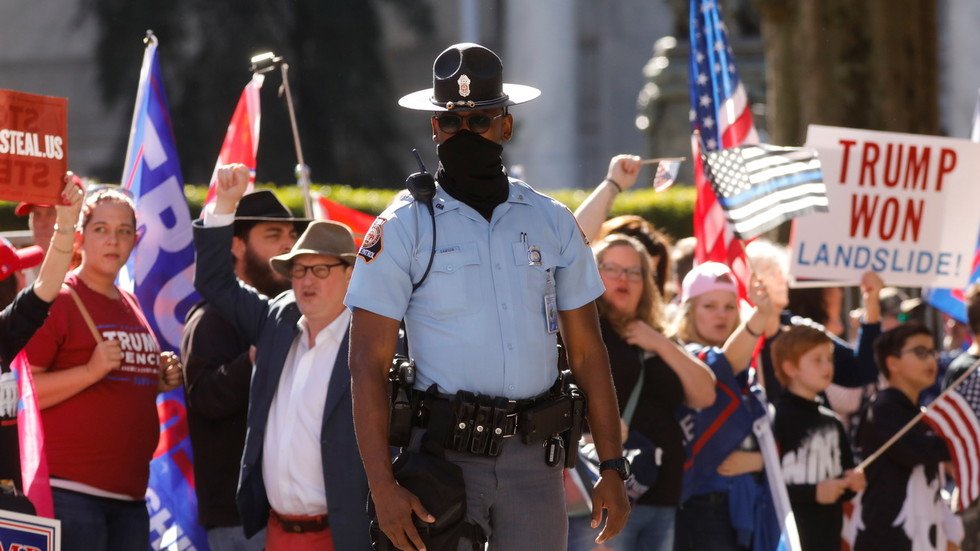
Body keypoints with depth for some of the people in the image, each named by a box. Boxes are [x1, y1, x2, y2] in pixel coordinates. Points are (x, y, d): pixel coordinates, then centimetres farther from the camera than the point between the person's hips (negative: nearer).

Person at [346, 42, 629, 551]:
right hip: (444, 453, -3)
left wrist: (612, 469, 5)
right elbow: (368, 364, -5)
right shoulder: (401, 229, 0)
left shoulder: (553, 223, 11)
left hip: (532, 458, 3)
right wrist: (383, 488, -14)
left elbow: (587, 353, 13)